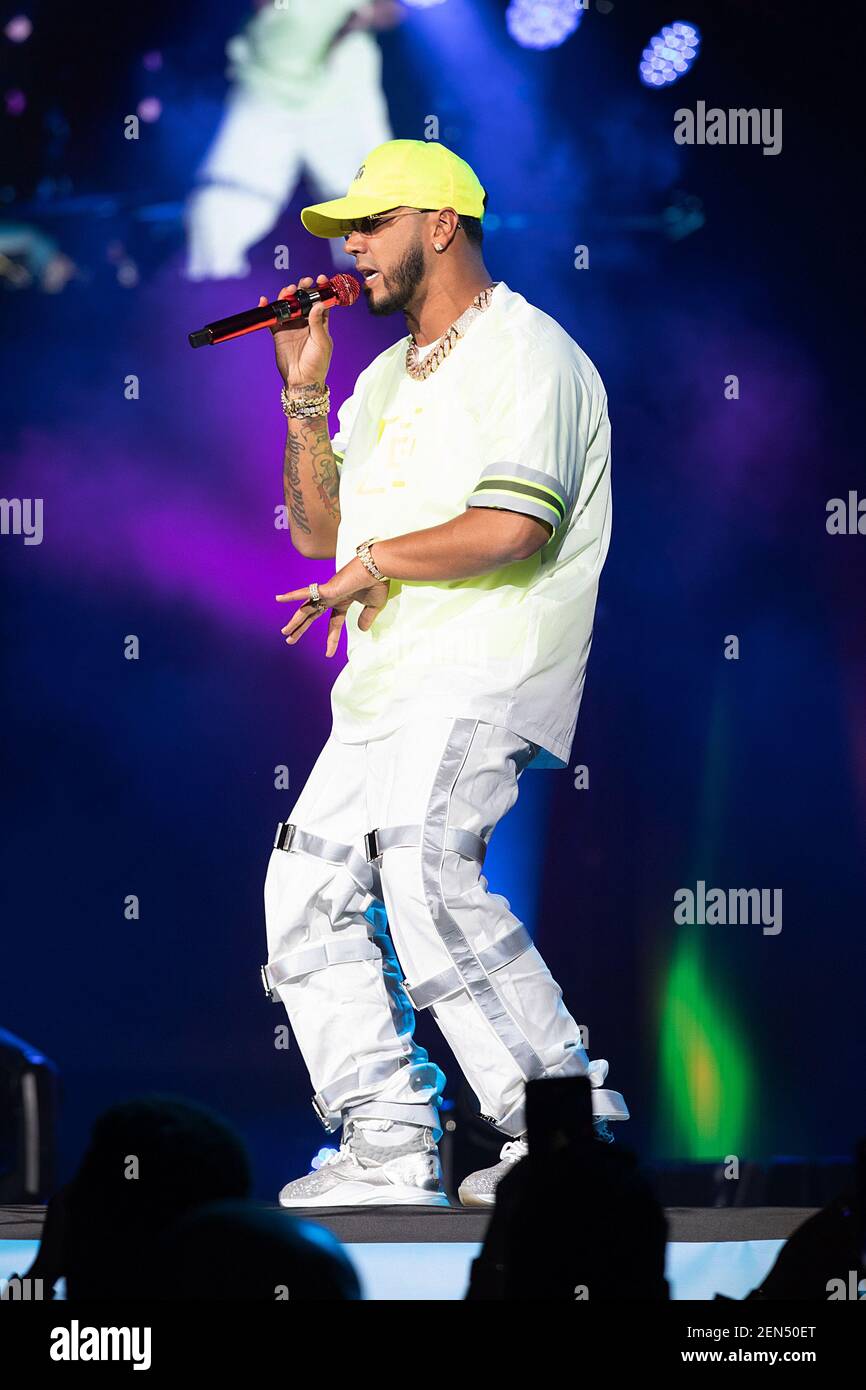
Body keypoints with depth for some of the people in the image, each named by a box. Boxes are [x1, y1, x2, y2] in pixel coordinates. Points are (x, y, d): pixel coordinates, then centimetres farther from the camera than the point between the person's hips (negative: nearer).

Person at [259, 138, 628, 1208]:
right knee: (310, 888, 2)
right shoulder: (389, 377, 23)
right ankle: (387, 1142, 1)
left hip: (485, 671, -10)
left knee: (426, 872, -27)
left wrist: (374, 561, -8)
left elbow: (513, 525, -20)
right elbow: (319, 532, 20)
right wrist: (305, 396, 11)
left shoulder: (526, 354, -6)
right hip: (387, 684, 10)